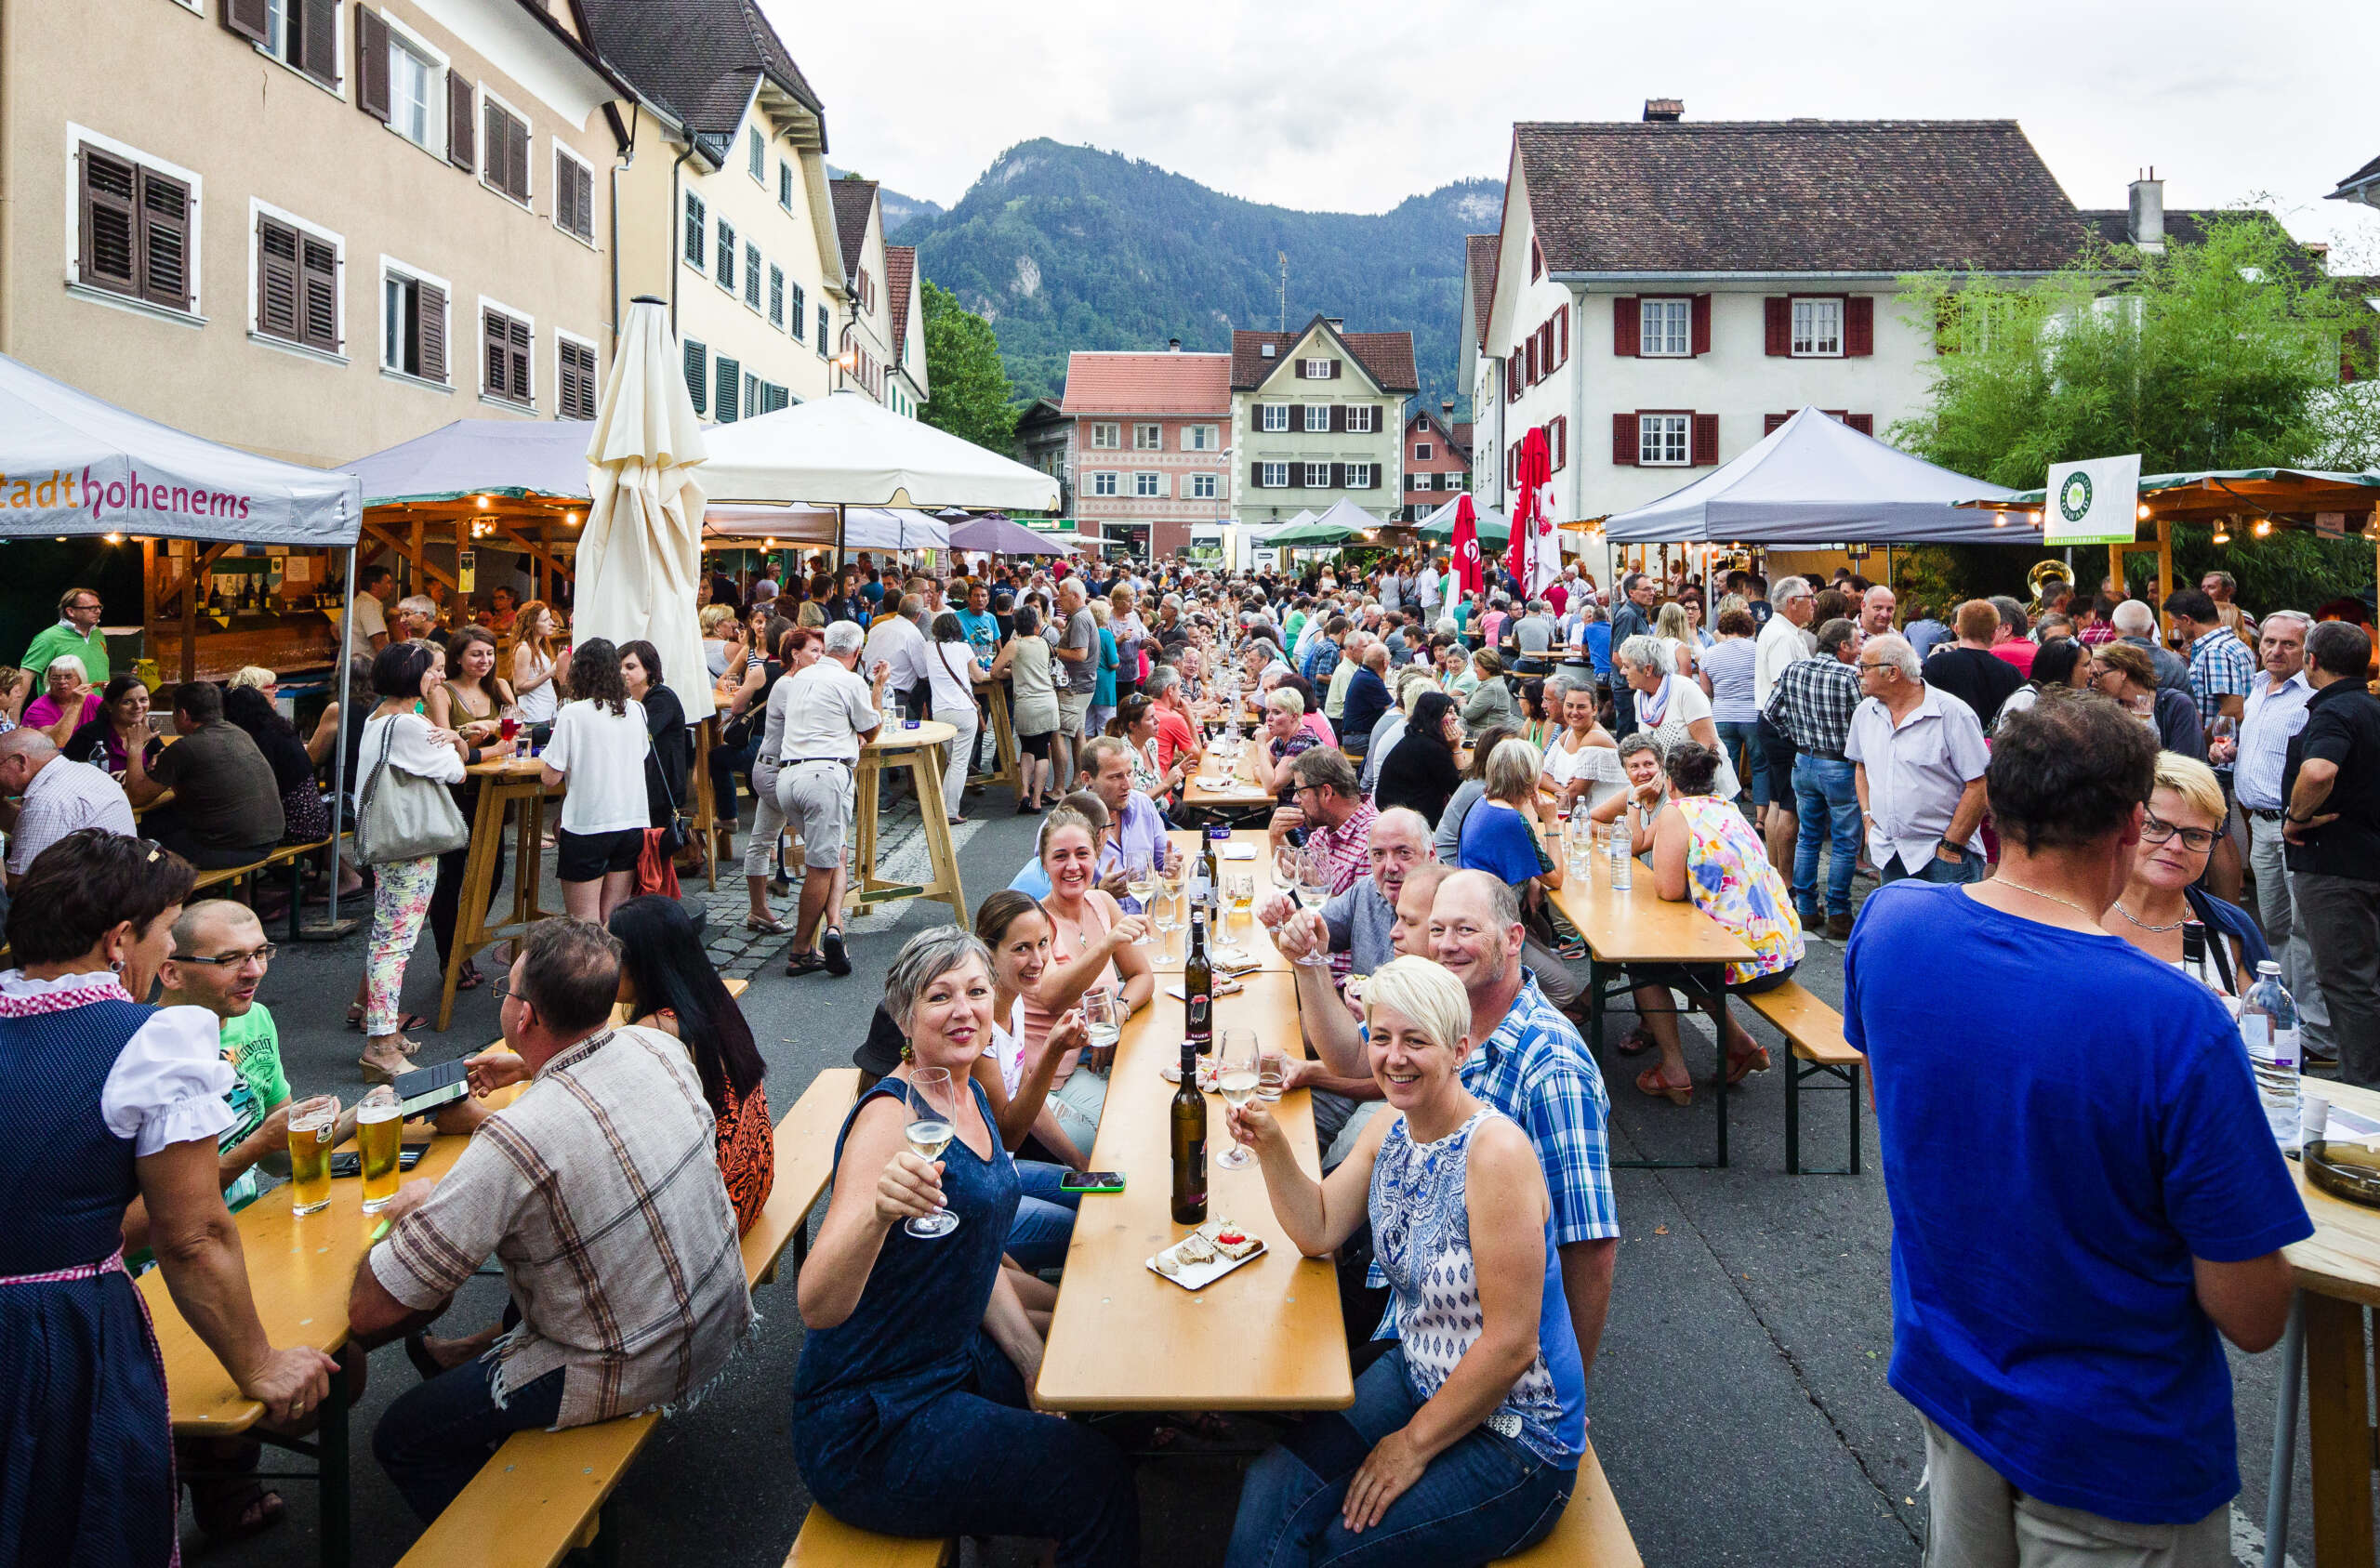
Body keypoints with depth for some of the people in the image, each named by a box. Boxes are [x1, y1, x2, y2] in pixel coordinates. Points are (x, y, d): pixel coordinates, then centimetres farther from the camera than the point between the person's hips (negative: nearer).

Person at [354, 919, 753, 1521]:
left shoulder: (514, 1141, -31)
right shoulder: (658, 1046, -11)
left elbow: (369, 1312, -22)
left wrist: (408, 1209, -5)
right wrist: (527, 1067, 22)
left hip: (636, 1375, -7)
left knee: (401, 1439, 11)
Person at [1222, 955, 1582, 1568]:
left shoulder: (1494, 1150, -25)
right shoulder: (1392, 1128, 0)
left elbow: (1510, 1345, -23)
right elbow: (1318, 1230, 7)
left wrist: (1415, 1444, -13)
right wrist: (1271, 1146, -10)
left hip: (1514, 1440, -6)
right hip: (1416, 1375, 7)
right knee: (1272, 1484, -11)